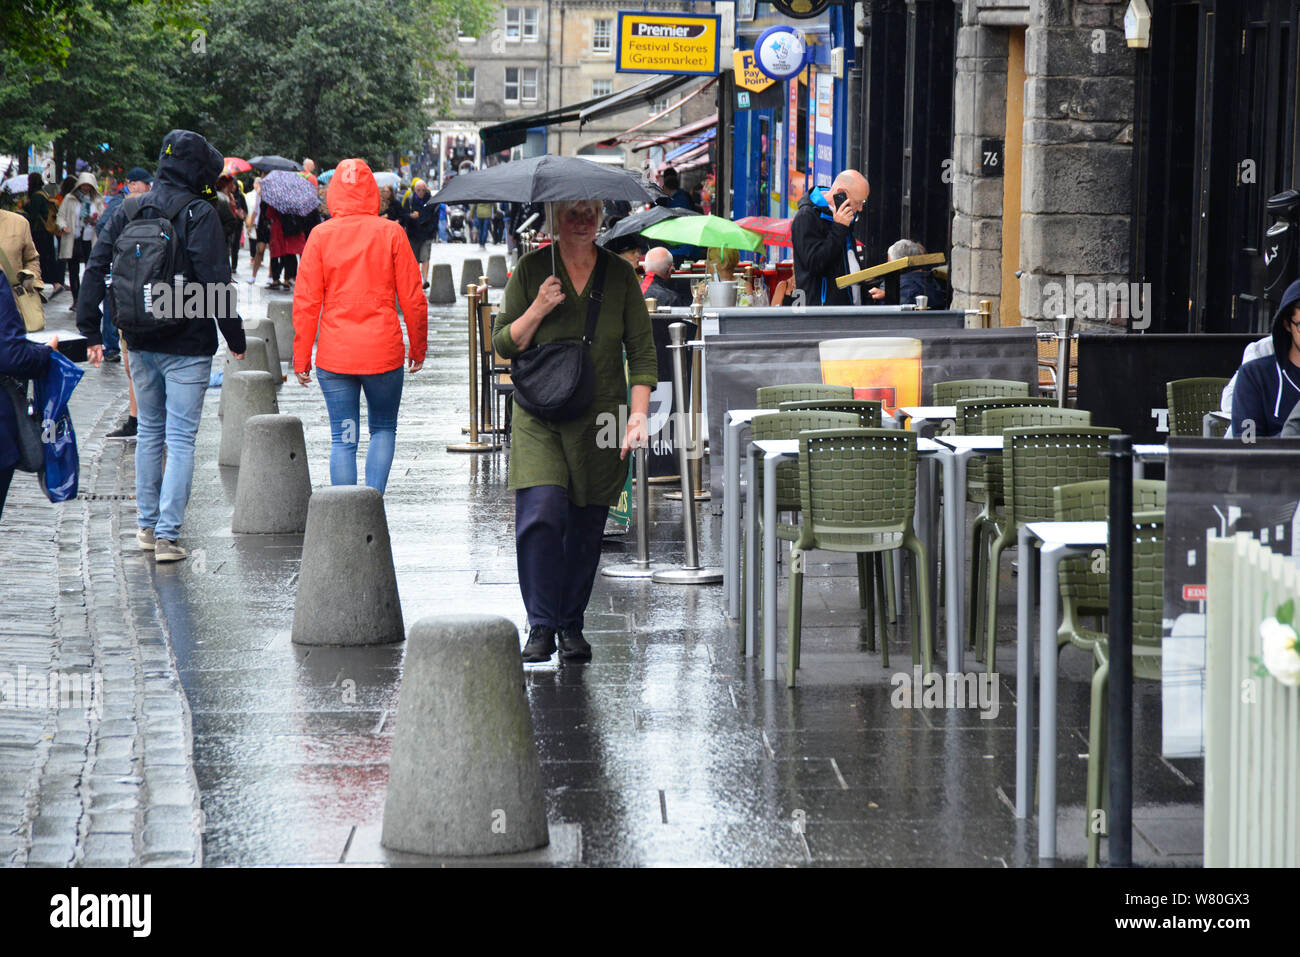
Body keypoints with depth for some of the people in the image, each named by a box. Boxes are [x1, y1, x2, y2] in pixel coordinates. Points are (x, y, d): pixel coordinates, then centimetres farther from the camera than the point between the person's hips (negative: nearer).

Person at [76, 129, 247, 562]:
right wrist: (236, 339, -7)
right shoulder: (199, 214, -12)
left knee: (149, 431, 19)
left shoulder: (127, 212, 6)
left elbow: (95, 270, 6)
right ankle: (167, 534, -7)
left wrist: (91, 332, 10)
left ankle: (147, 524, 24)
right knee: (181, 438, -2)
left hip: (140, 343, 6)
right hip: (187, 345, -6)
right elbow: (216, 282, -15)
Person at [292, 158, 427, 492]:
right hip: (383, 352, 0)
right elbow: (413, 298, -1)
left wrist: (301, 359, 4)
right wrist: (418, 349, 11)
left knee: (342, 439, 5)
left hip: (334, 354, 0)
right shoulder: (390, 233, -3)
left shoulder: (321, 236, -2)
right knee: (384, 429, 17)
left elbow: (305, 302, -2)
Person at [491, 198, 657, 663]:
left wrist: (638, 415, -5)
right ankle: (541, 625, -9)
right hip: (539, 418, -1)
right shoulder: (532, 269, 2)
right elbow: (503, 344, 4)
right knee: (541, 512, -17)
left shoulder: (620, 275, 4)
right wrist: (537, 310, -13)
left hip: (599, 418, 1)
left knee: (586, 527, 3)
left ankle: (572, 625, 16)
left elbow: (642, 351, 5)